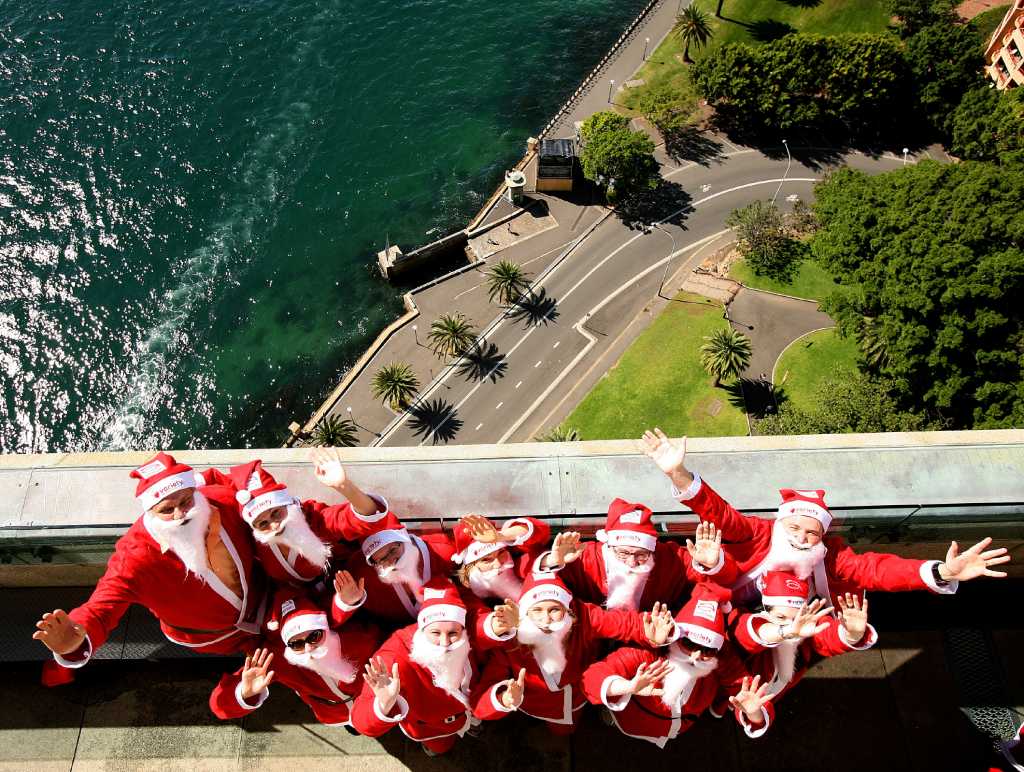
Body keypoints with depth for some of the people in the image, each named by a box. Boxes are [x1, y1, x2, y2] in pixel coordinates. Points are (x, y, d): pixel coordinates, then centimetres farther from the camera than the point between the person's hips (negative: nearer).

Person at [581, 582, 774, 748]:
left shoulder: (724, 660, -33)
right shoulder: (650, 650, -44)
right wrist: (629, 687, -70)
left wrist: (753, 713, -54)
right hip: (629, 728, -1)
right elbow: (593, 676, -50)